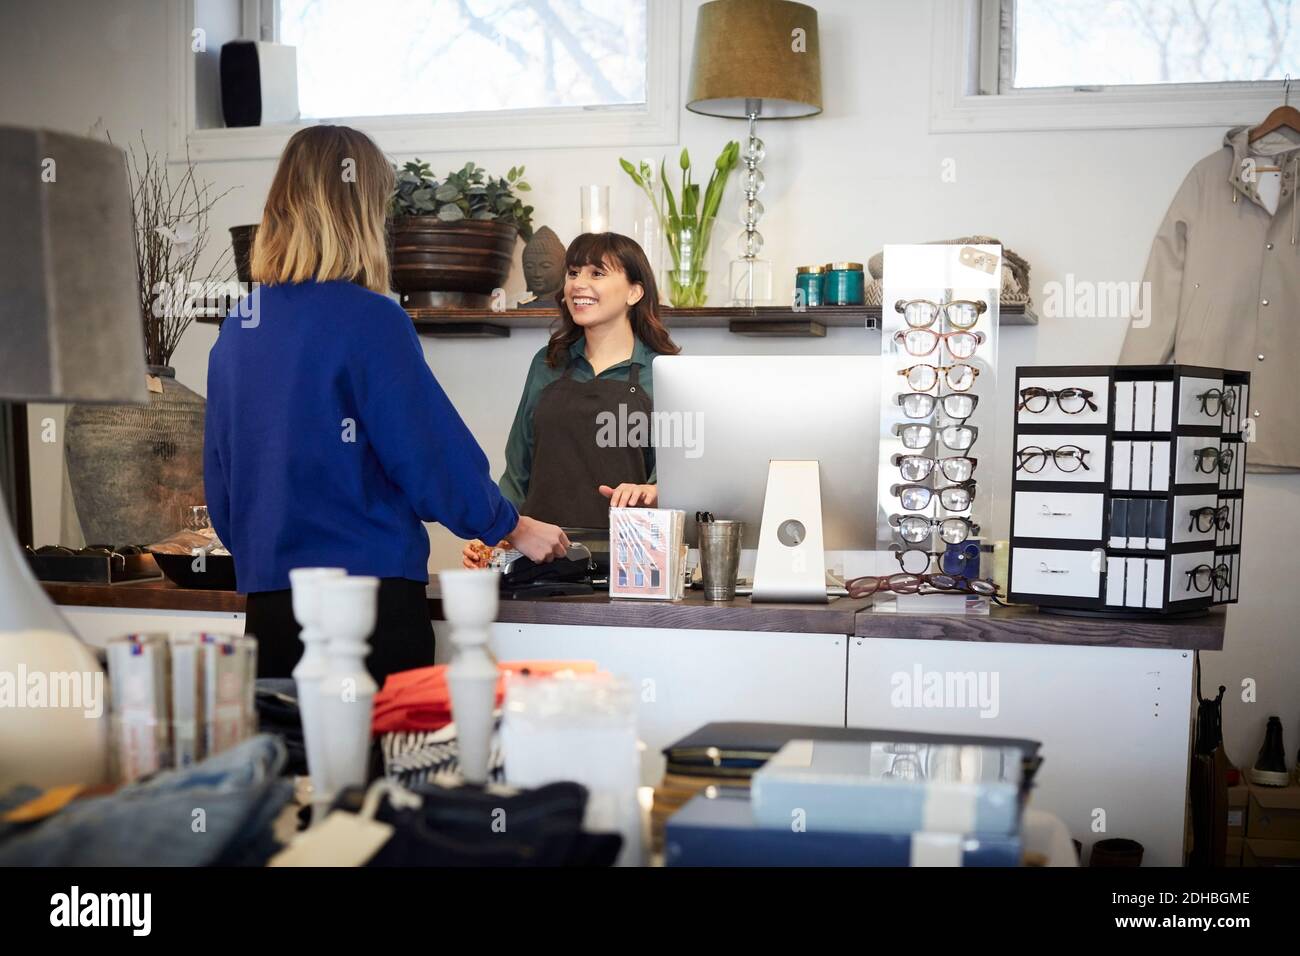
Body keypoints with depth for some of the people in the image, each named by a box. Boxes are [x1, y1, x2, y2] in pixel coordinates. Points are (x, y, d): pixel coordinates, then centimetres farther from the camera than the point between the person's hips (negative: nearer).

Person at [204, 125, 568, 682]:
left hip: (267, 605, 6)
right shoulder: (369, 320, -12)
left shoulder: (236, 329, 7)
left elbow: (219, 480, 13)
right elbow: (434, 454, -9)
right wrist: (514, 527, 7)